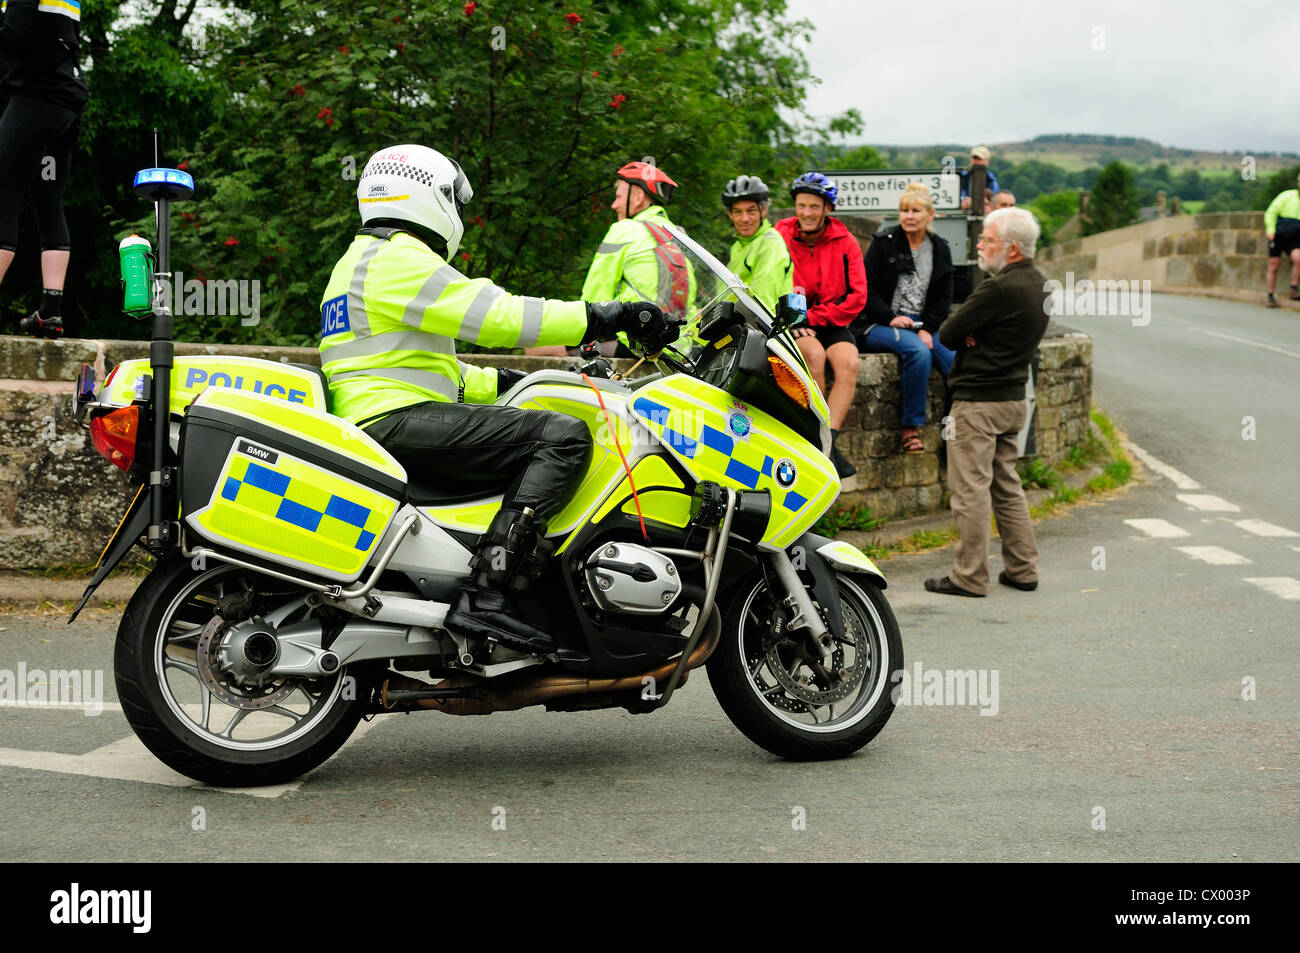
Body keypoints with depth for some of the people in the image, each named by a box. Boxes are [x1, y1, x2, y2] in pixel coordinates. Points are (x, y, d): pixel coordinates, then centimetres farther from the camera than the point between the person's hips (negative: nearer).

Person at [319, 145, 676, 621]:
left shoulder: (362, 260, 27)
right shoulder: (398, 257, -7)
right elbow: (492, 314, -18)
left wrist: (506, 384, 29)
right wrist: (600, 317, -16)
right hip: (397, 419, -11)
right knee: (565, 435, -20)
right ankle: (487, 589, -30)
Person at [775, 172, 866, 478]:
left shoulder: (844, 241, 3)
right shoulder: (780, 237, 2)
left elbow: (857, 296, -3)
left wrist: (814, 317, -12)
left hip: (831, 323, 2)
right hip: (790, 324, -2)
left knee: (848, 362, -28)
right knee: (815, 354, -32)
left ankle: (828, 439, -31)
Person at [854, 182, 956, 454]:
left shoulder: (940, 250, 12)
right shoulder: (884, 242, 1)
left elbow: (944, 299, 11)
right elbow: (866, 288, -3)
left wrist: (927, 329, -5)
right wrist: (891, 318, -14)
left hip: (924, 325, 4)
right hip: (880, 325, -4)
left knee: (958, 360, -22)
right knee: (918, 352, -34)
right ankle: (911, 427, -25)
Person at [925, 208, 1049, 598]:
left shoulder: (1000, 289, -21)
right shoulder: (1039, 284, 10)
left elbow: (947, 335, -17)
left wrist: (964, 333, 2)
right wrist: (974, 335, -6)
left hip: (979, 401, -9)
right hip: (1013, 397, 9)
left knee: (970, 489, -3)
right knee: (1006, 486, 16)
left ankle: (970, 577, 2)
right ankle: (1023, 569, 20)